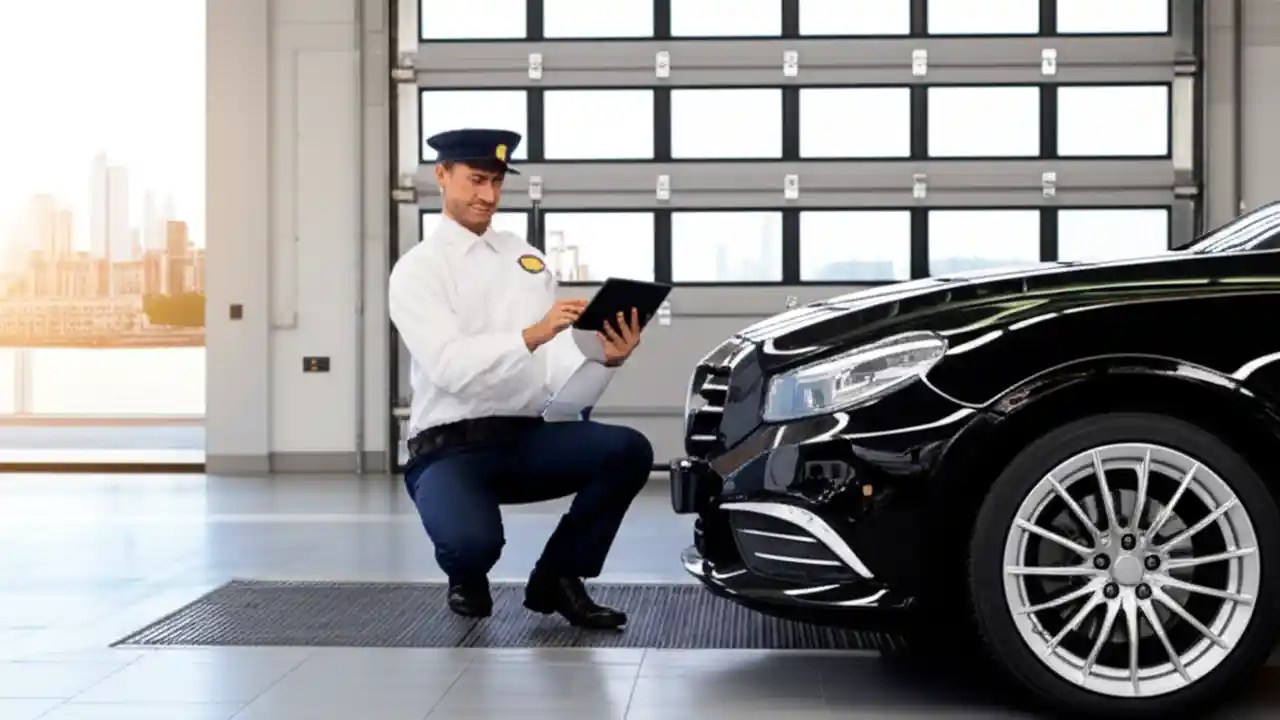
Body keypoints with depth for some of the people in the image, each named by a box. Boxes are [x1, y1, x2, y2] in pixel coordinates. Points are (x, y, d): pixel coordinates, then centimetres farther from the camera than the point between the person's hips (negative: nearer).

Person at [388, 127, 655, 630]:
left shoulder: (527, 258, 14)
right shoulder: (418, 269, -2)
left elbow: (562, 373, 4)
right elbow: (451, 367, -20)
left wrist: (606, 358, -18)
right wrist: (533, 334, -33)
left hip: (527, 439, 5)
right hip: (449, 449, -5)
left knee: (629, 450, -23)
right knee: (473, 540, -36)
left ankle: (558, 576, 1)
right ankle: (467, 579, 6)